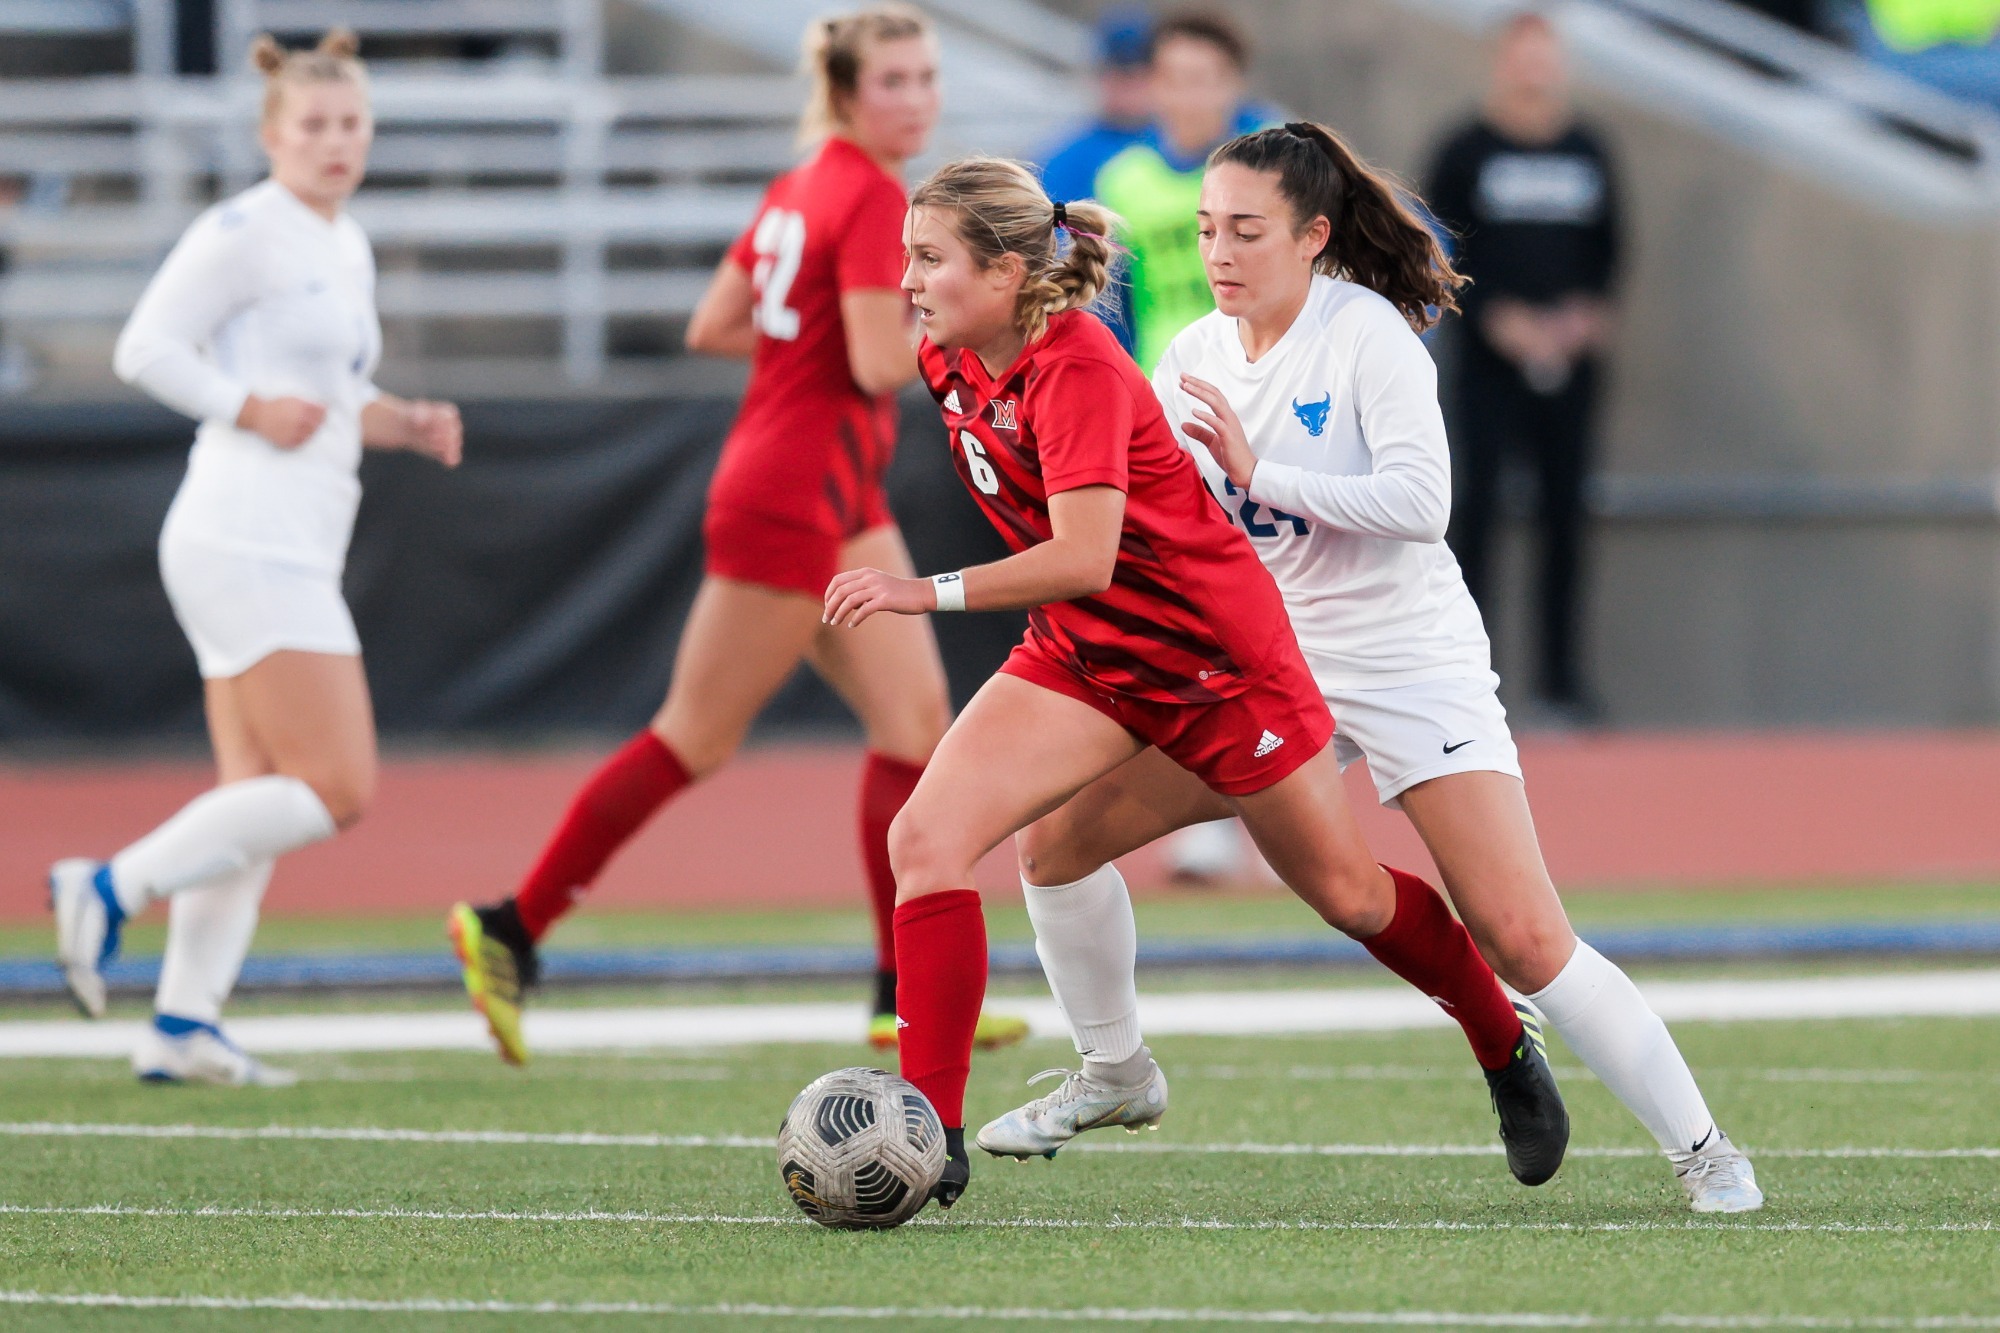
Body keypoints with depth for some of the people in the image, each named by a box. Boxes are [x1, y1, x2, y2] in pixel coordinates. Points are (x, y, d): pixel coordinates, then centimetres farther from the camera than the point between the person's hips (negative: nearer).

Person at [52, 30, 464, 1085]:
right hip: (251, 546, -9)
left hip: (293, 551, 9)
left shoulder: (346, 247, 17)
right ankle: (113, 888, -8)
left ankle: (181, 1026, 6)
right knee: (337, 790, -12)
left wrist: (403, 424, 10)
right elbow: (144, 348, -12)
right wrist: (253, 410, -19)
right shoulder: (245, 232, -10)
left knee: (258, 801, 7)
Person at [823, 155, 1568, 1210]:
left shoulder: (1075, 369, -29)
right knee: (925, 838, -15)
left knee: (1346, 892, 11)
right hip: (1079, 656, 7)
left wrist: (931, 593, -44)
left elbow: (1083, 559, -39)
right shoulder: (950, 362, -5)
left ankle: (1508, 1055, 38)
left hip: (1216, 655, -7)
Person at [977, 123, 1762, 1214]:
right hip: (1261, 665, 6)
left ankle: (1701, 1151, -4)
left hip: (1407, 664, -6)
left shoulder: (1367, 334, -14)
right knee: (1055, 836, -2)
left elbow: (1421, 500, -25)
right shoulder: (1194, 359, 4)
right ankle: (1111, 1070, 21)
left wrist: (1258, 474, -27)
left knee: (1525, 943, -16)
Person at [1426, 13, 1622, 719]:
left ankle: (1561, 668, 10)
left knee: (1565, 508, 4)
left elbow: (1609, 245, 15)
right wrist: (1499, 319, -14)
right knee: (1479, 499, -9)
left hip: (1569, 361, 3)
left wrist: (1590, 311, -3)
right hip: (1489, 362, -3)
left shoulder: (1588, 153, 10)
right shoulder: (1467, 154, 0)